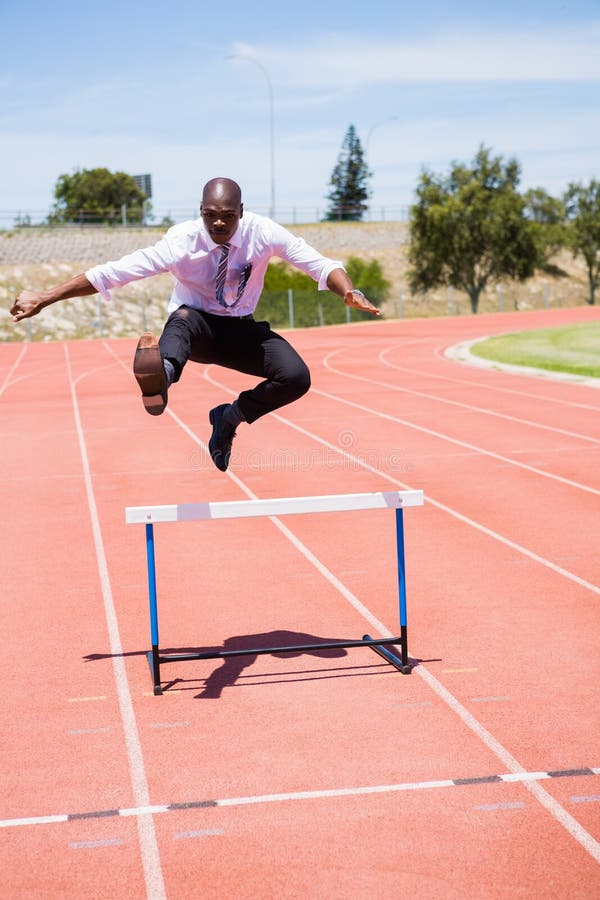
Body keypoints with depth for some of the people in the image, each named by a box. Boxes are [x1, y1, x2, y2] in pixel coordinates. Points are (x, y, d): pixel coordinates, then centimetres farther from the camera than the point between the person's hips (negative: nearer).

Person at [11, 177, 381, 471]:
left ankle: (230, 417, -1)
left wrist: (349, 291, -42)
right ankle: (162, 377, -78)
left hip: (241, 330, 3)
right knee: (182, 318, -41)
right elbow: (112, 272, -24)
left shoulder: (262, 232, -16)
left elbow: (319, 264, -19)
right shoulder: (181, 241, -21)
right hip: (195, 324, -3)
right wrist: (44, 298, -31)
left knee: (296, 377, -25)